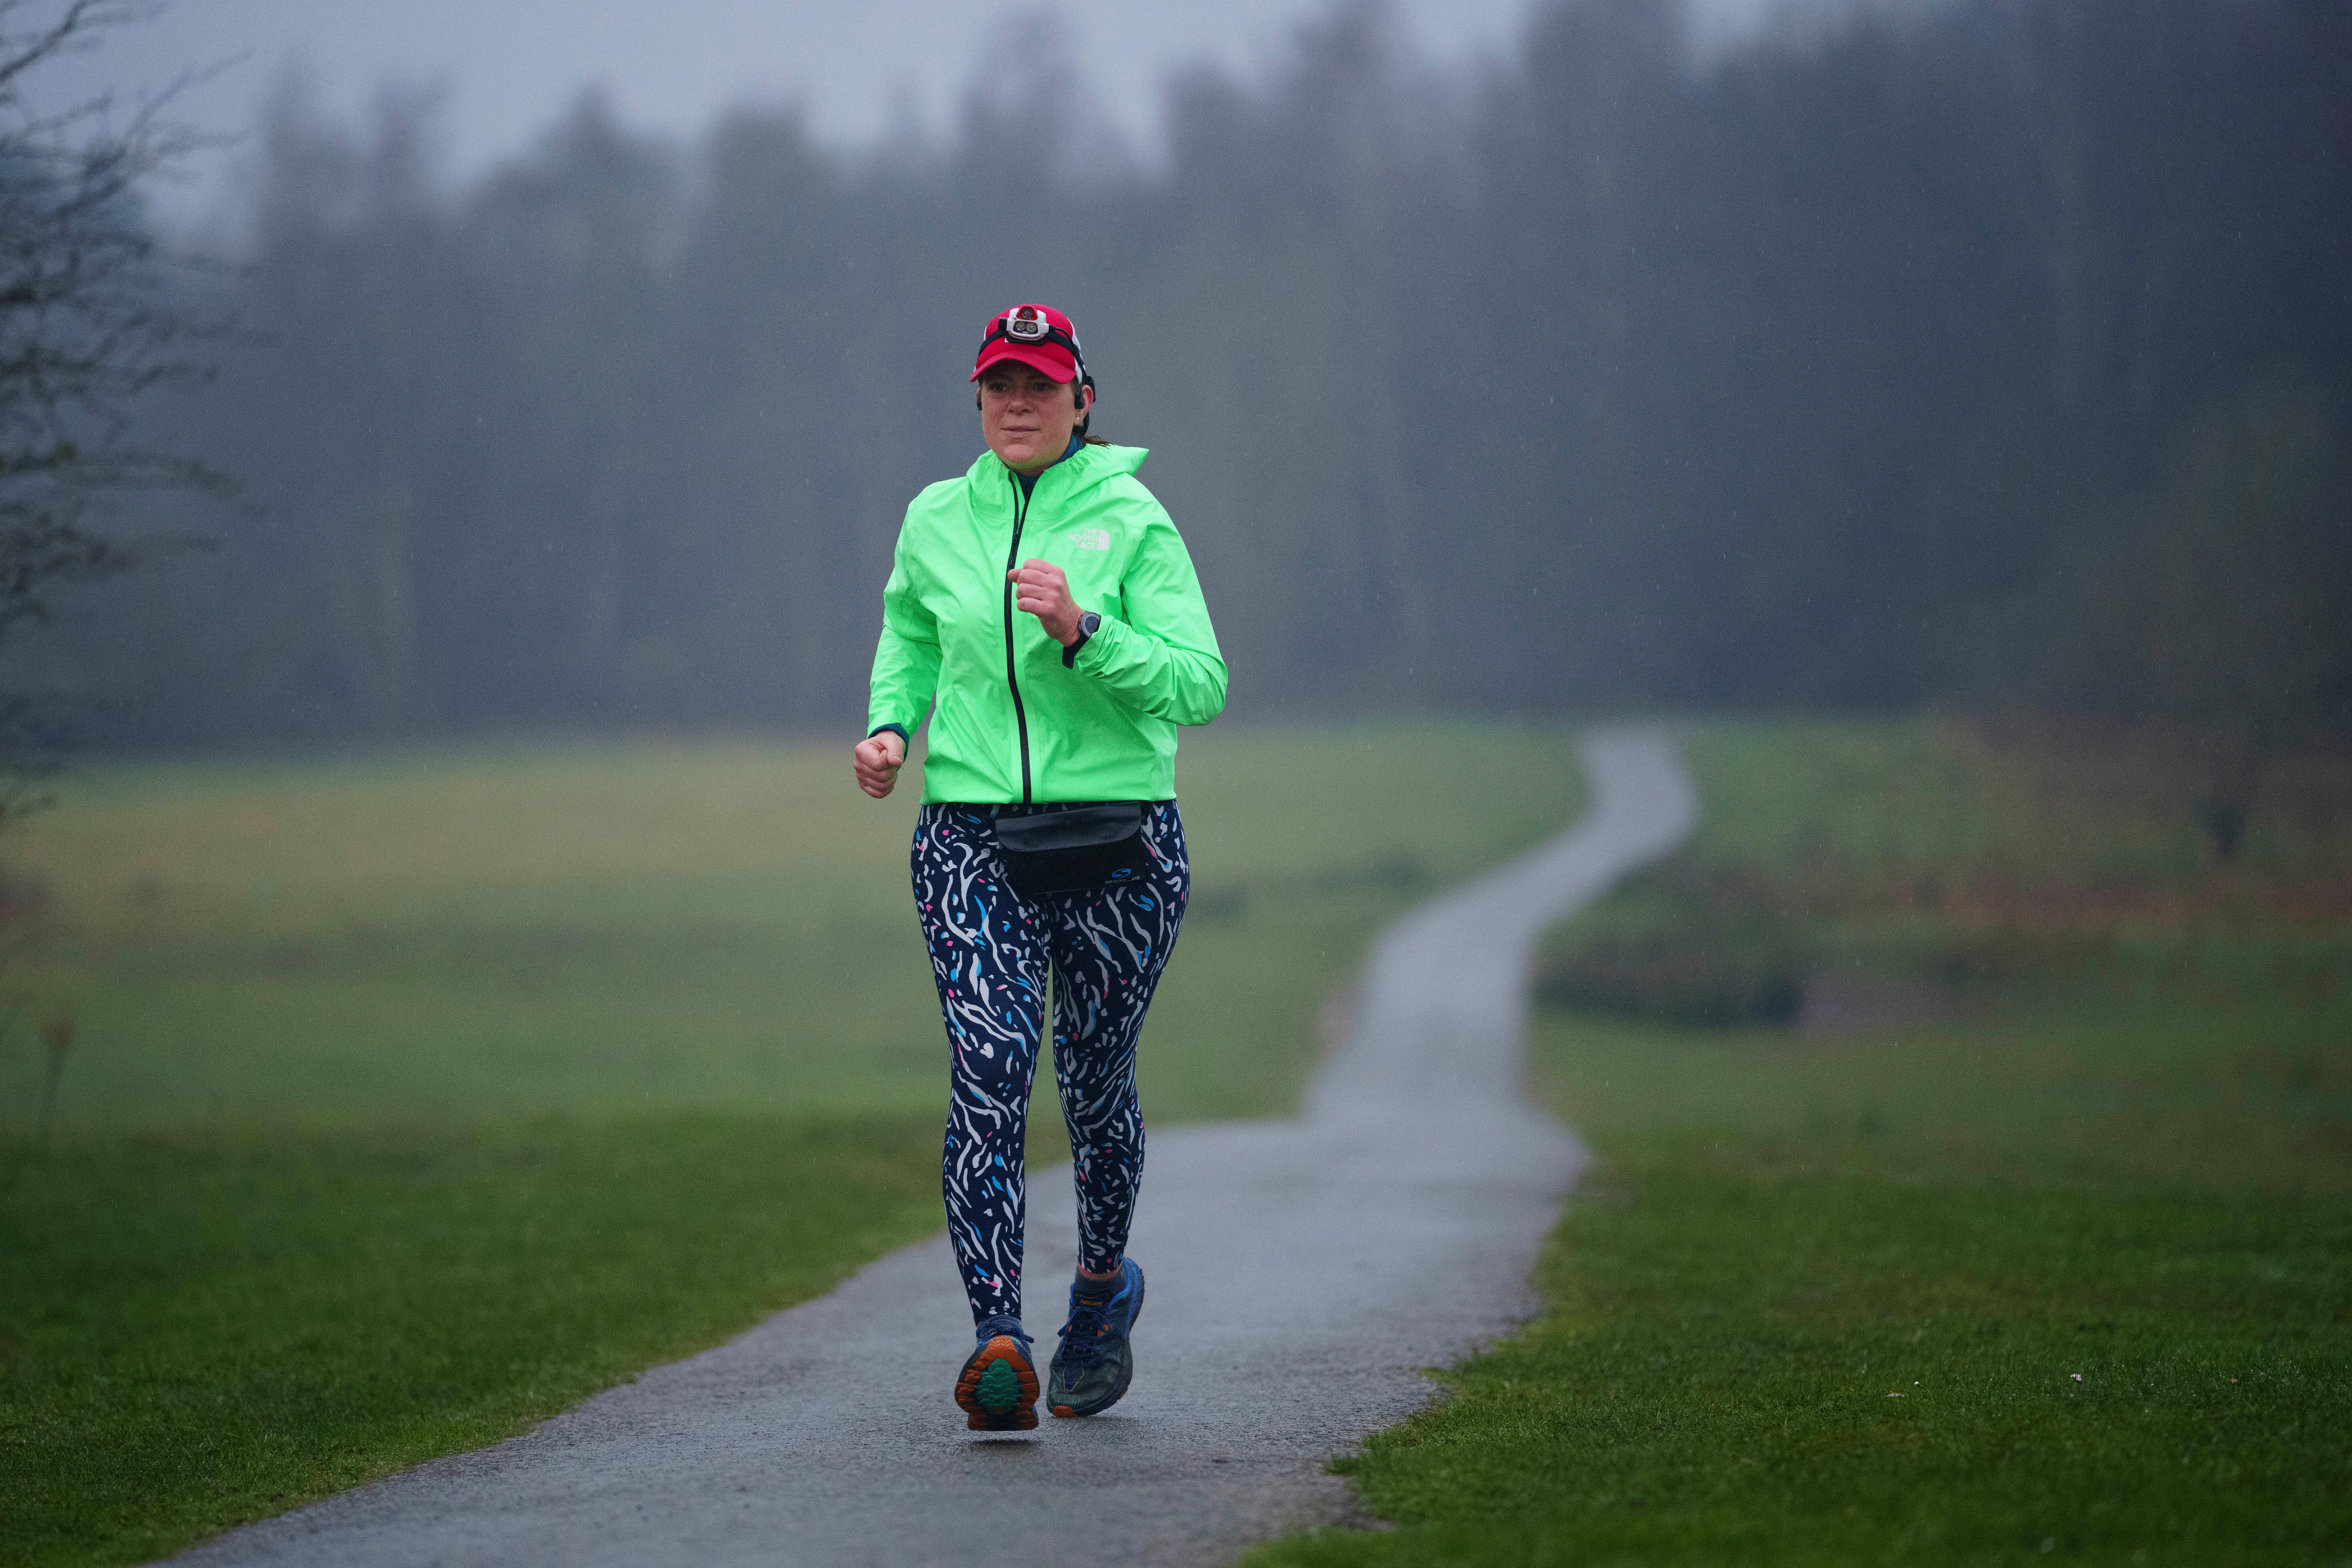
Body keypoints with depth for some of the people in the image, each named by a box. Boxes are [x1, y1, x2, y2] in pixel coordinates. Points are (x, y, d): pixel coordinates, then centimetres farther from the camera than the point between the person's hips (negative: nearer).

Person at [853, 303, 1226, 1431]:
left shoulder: (1133, 523, -3)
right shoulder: (934, 522, 7)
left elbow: (1201, 685, -9)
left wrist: (1083, 632, -22)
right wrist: (889, 726, 8)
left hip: (1118, 843, -1)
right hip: (971, 838, 1)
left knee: (1095, 1085, 11)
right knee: (988, 1072, -17)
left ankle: (1102, 1281, 40)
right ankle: (998, 1342, -26)